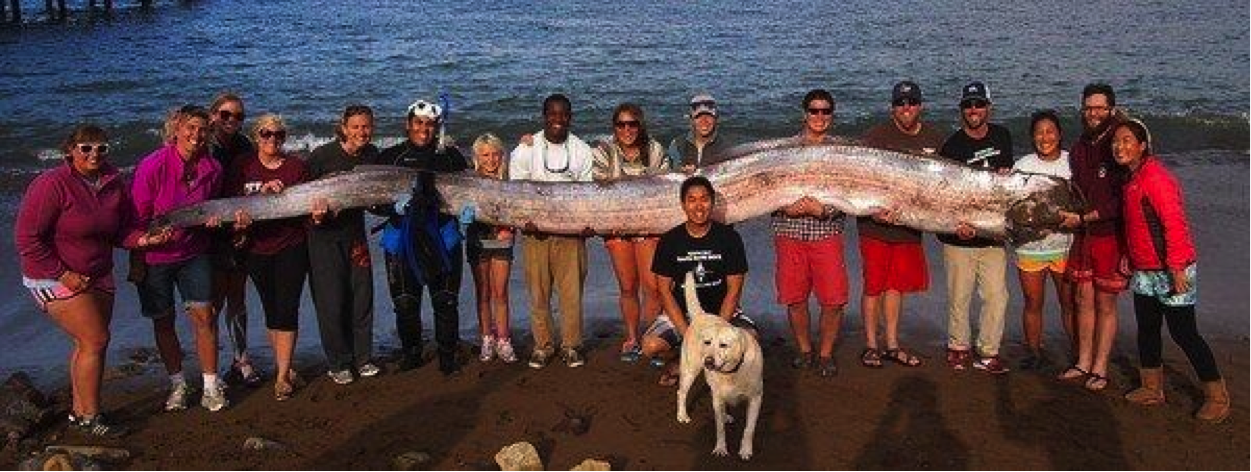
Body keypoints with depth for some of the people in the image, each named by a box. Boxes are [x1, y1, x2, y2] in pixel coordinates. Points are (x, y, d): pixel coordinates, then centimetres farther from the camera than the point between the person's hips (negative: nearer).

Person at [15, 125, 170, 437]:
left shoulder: (115, 185, 0)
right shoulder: (52, 185, -17)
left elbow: (119, 232, 9)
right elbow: (27, 238, -17)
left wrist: (142, 239, -12)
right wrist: (63, 274, -19)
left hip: (98, 277, 7)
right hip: (56, 277, -7)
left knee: (88, 344, 12)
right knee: (95, 340, -10)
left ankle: (78, 411, 26)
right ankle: (90, 418, 2)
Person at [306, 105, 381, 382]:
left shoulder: (371, 155, 2)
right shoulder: (323, 155, -13)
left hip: (355, 231, 5)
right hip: (324, 235, -4)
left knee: (362, 296, 7)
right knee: (331, 301, -1)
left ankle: (362, 358, 19)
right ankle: (339, 363, 12)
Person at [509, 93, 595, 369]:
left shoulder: (582, 151, 9)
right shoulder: (526, 150, 4)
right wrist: (524, 221, -12)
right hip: (535, 230, 0)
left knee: (572, 291, -1)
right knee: (538, 292, 2)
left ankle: (571, 346, 11)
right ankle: (542, 346, 14)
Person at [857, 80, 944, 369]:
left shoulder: (934, 139, 7)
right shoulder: (876, 137, -7)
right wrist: (874, 210, -24)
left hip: (910, 226, 4)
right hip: (876, 225, -4)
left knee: (897, 286, 13)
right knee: (874, 286, 1)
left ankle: (892, 345, 23)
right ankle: (871, 346, 13)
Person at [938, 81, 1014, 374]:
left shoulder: (1002, 136, 9)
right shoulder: (952, 146, -5)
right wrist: (957, 223, -25)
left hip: (994, 235, 3)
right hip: (959, 237, -3)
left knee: (996, 296, 0)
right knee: (959, 297, 4)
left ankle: (988, 353, 11)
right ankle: (958, 347, 22)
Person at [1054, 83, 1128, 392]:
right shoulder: (1078, 149, 12)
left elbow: (1122, 201, -16)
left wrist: (1084, 218, -18)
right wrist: (1066, 214, 6)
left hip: (1110, 236, -6)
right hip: (1081, 236, 6)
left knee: (1105, 304, 1)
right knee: (1083, 300, 10)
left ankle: (1099, 369, 9)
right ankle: (1083, 363, 19)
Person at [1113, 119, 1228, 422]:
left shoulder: (1155, 177, -19)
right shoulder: (1133, 178, 11)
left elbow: (1174, 224, -24)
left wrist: (1176, 269, -24)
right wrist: (1128, 257, 19)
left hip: (1170, 272, -9)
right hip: (1145, 272, 9)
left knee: (1183, 333, -3)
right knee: (1147, 329, 15)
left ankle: (1217, 397, 11)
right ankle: (1152, 389, 27)